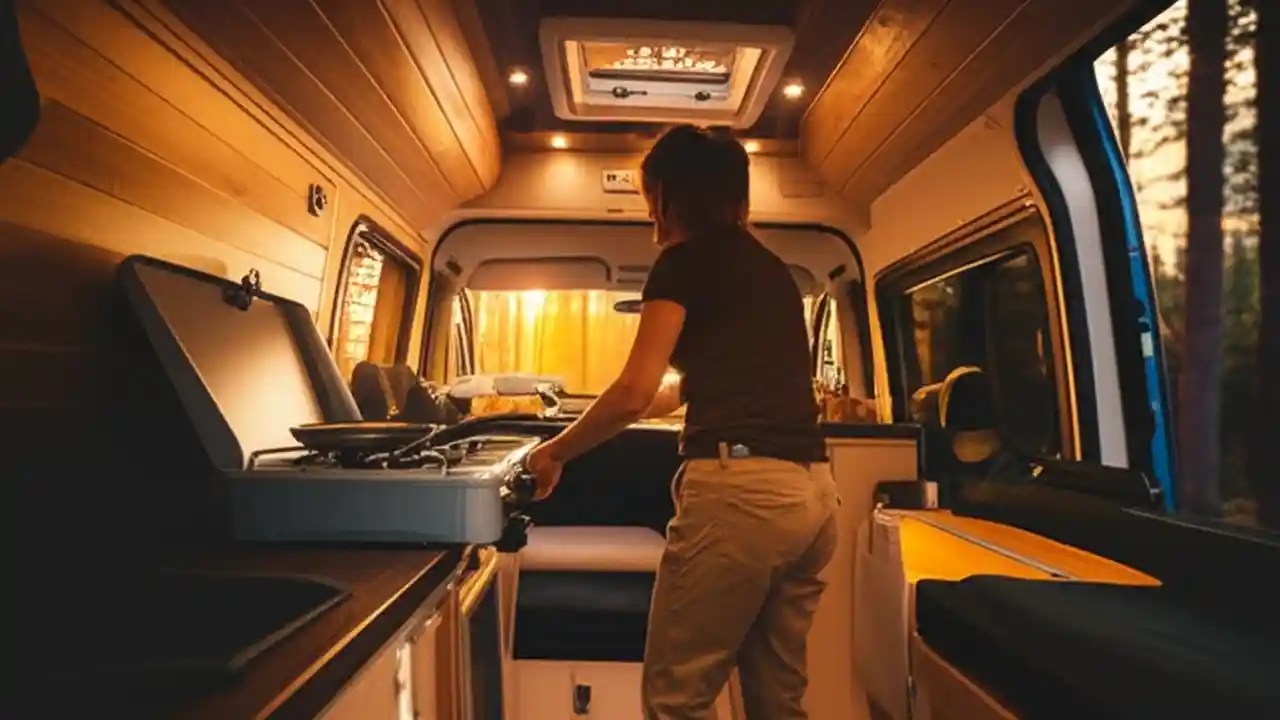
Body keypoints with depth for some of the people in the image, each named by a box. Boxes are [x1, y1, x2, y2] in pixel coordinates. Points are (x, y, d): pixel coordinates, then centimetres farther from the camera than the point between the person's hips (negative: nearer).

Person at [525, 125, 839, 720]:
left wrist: (556, 451, 9)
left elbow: (635, 392, -9)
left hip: (740, 487, -8)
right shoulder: (772, 268, 23)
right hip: (812, 491, 9)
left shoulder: (684, 260, 0)